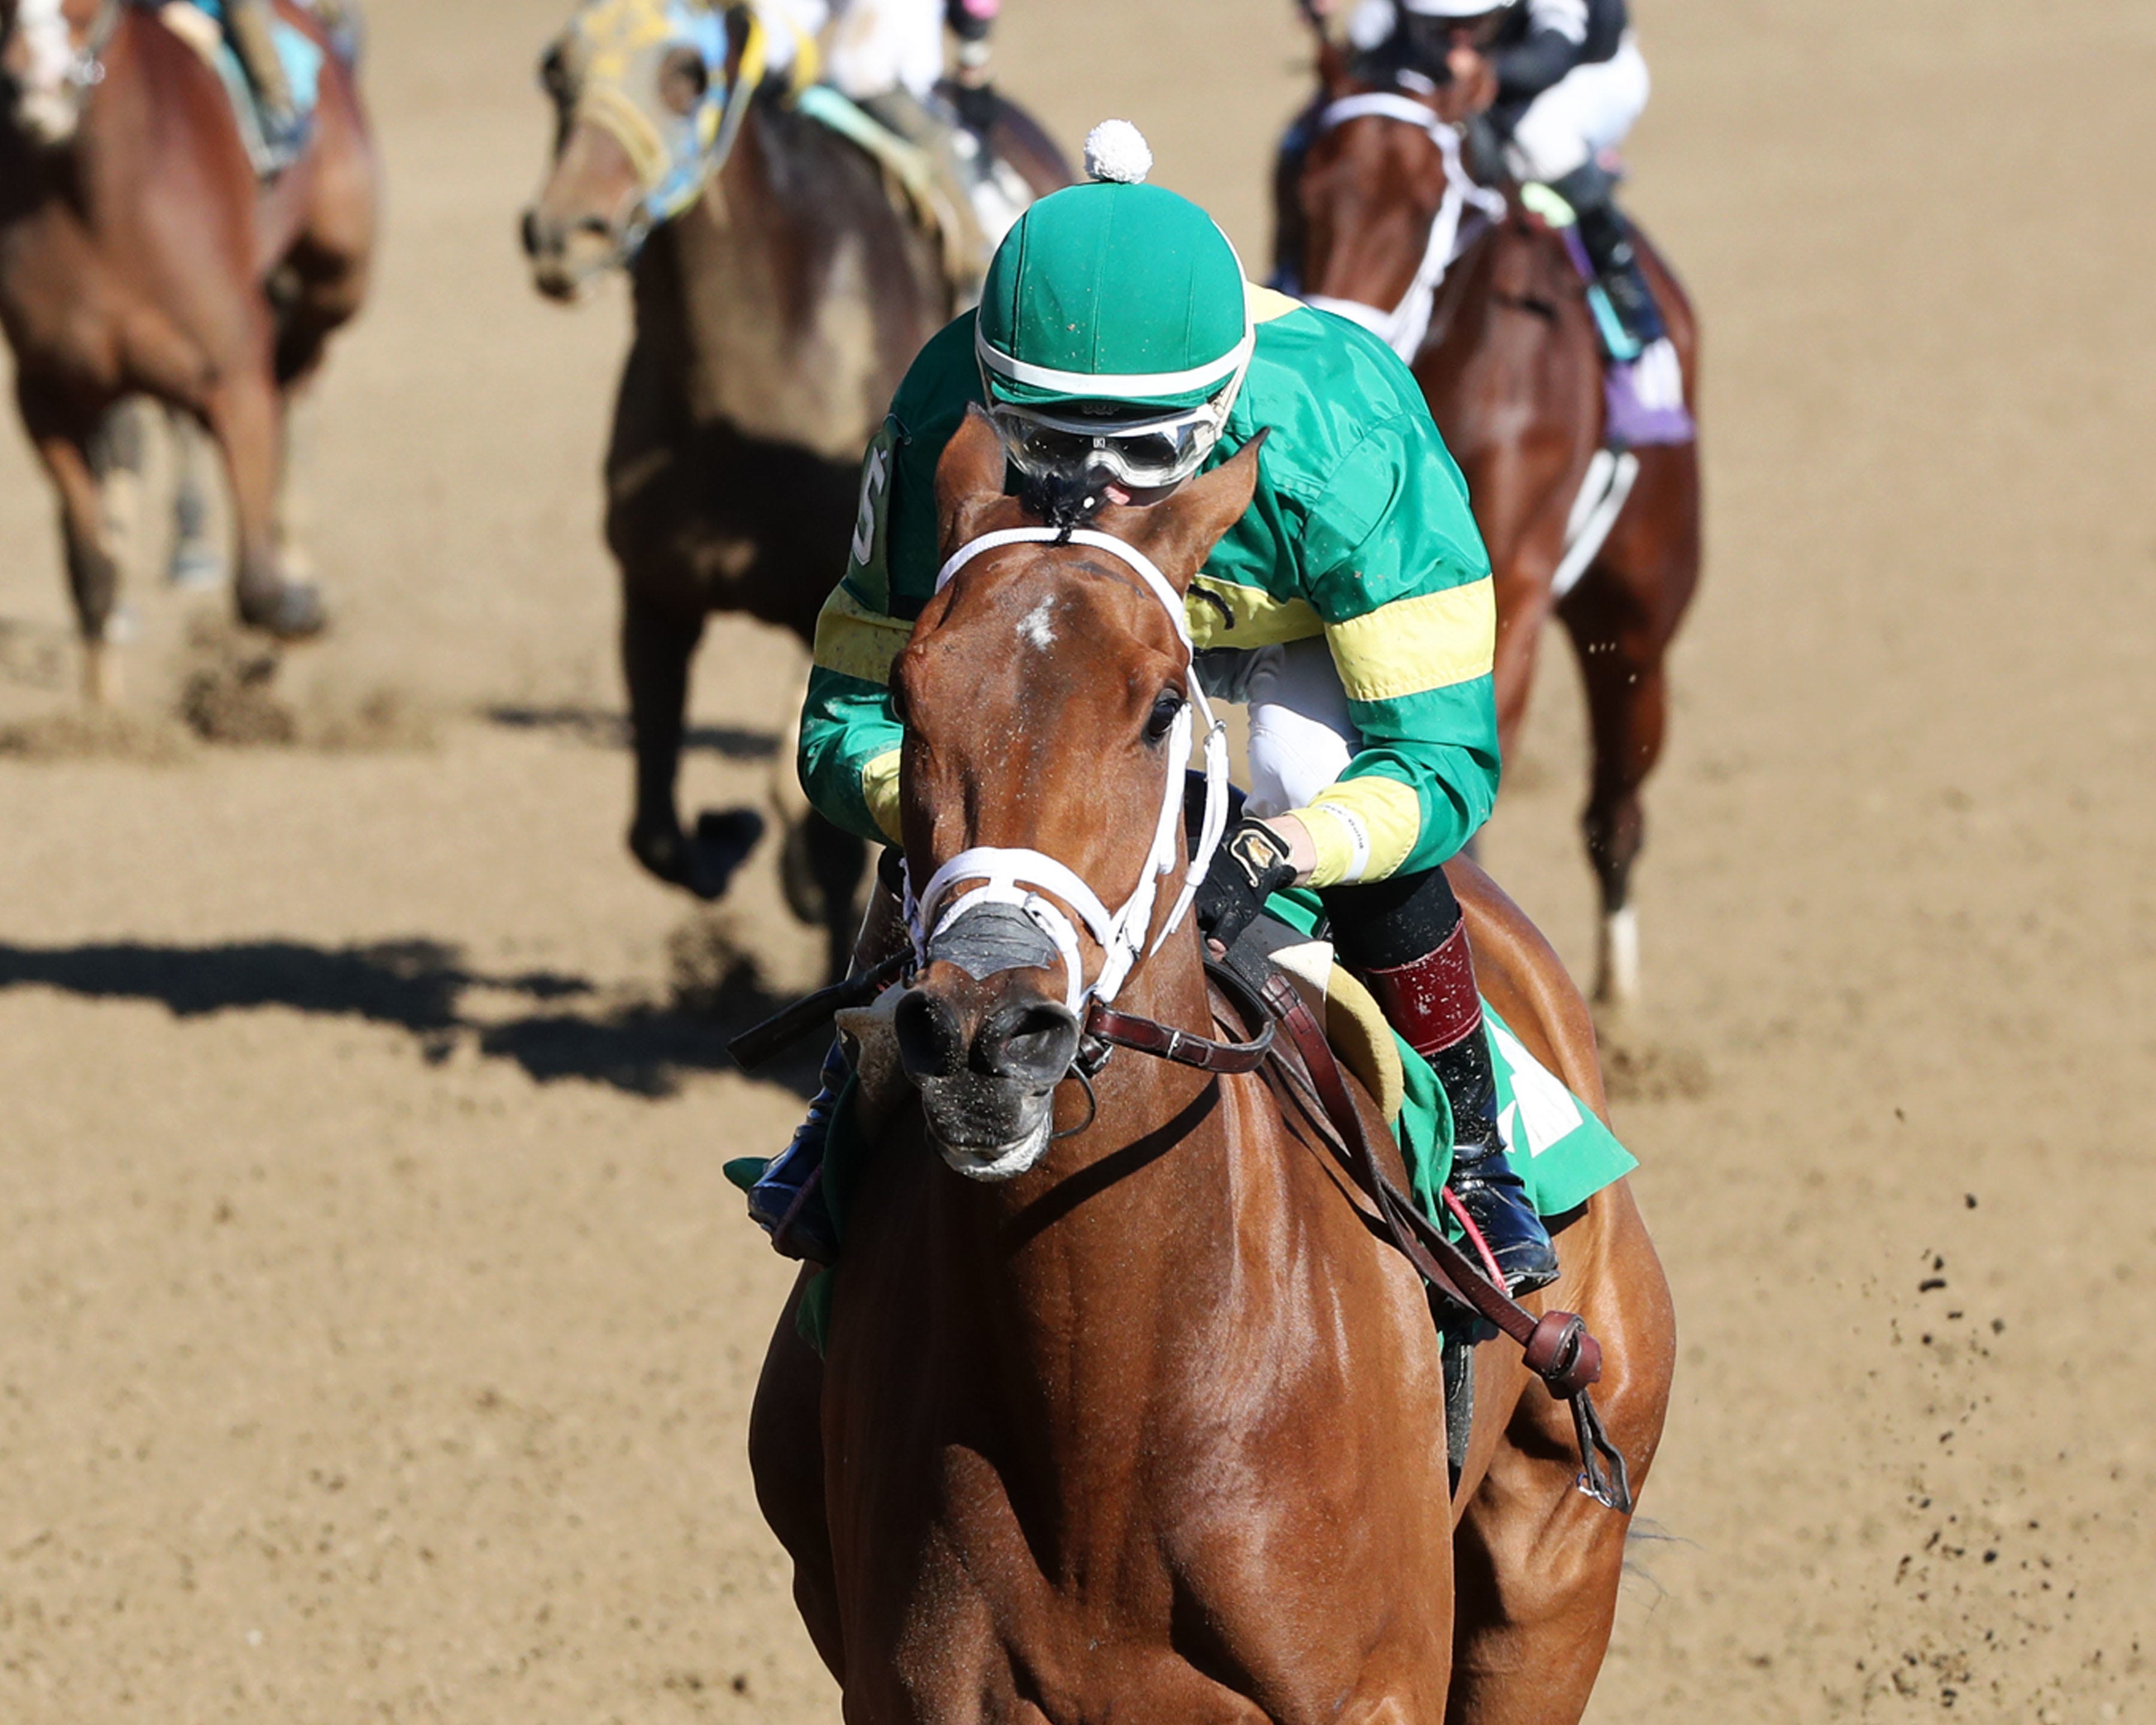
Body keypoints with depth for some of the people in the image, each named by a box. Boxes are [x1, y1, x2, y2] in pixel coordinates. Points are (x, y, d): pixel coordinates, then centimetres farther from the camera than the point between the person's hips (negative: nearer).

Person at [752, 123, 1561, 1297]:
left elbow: (1443, 758, -41)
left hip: (1304, 624, -2)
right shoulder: (943, 435, -38)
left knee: (1328, 786, -29)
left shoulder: (1338, 445, -45)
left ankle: (1470, 1152, -4)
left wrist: (1272, 851, -59)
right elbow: (851, 717, -30)